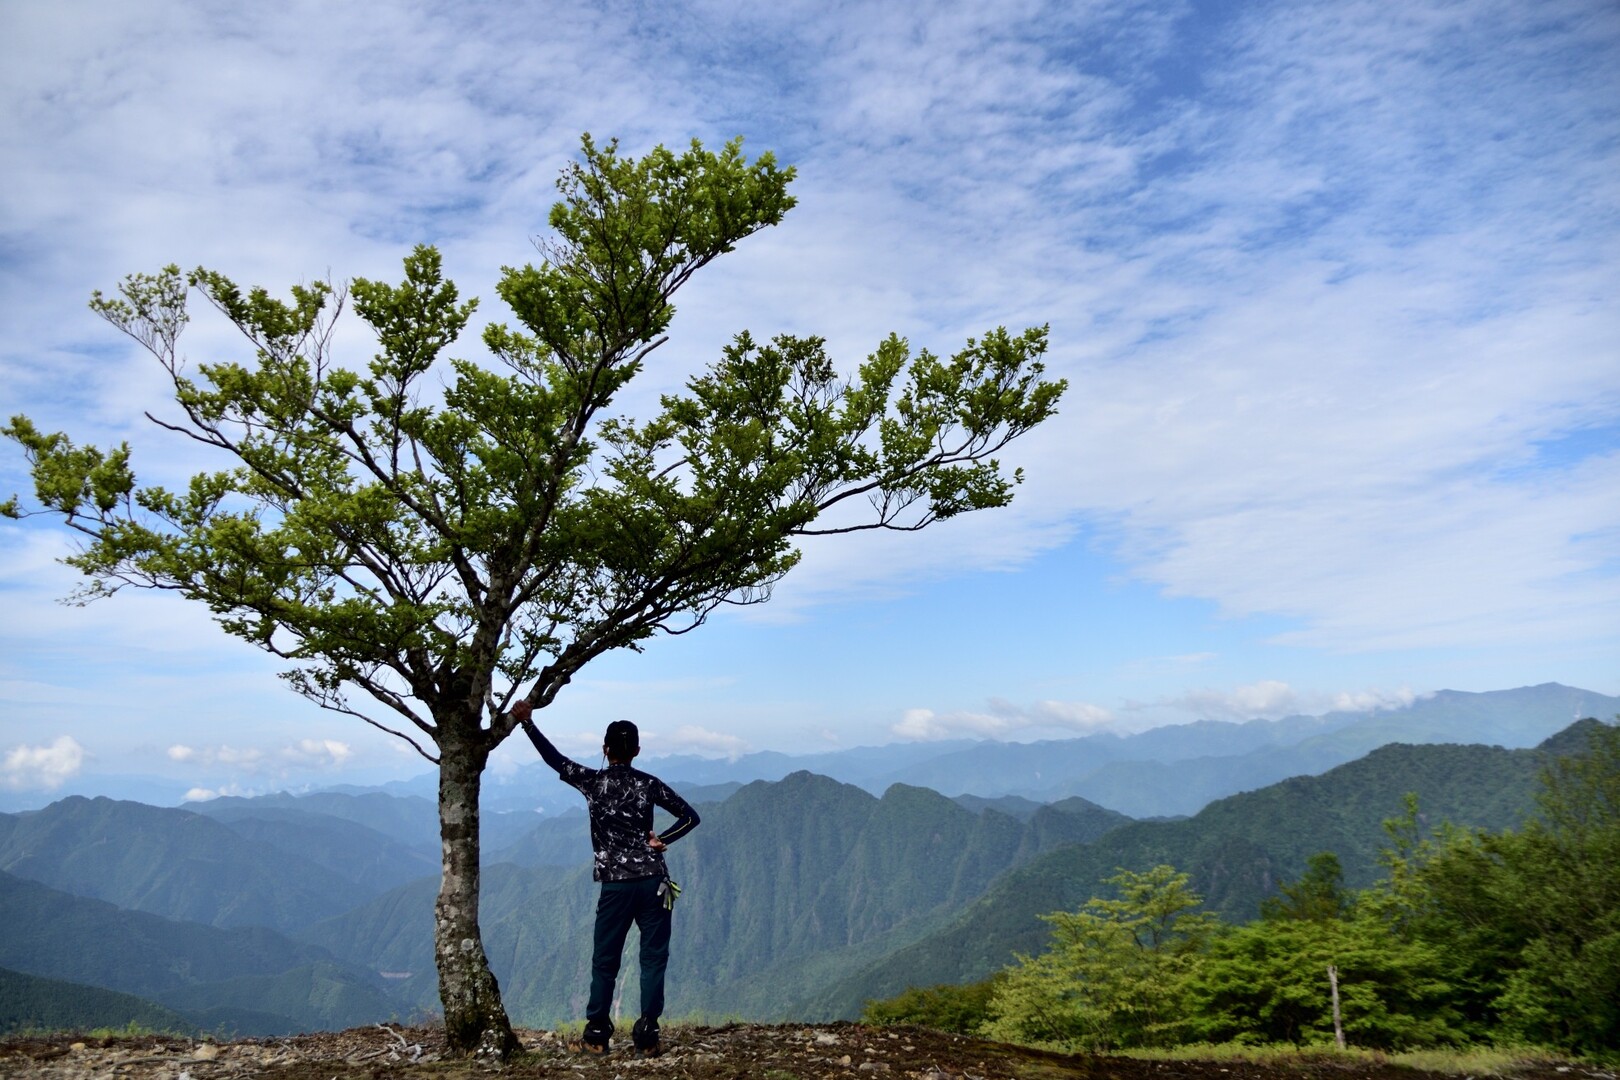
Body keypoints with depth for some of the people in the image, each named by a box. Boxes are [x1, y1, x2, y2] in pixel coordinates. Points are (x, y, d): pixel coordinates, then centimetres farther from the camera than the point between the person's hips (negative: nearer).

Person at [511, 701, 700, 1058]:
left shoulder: (592, 781, 0)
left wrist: (528, 723, 15)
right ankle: (647, 1035, 1)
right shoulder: (649, 784, 1)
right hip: (653, 882, 0)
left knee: (605, 961, 12)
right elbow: (690, 816, -1)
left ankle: (597, 1034, 16)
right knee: (653, 958, 5)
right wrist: (662, 840, -2)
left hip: (615, 885, 0)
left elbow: (554, 758, 10)